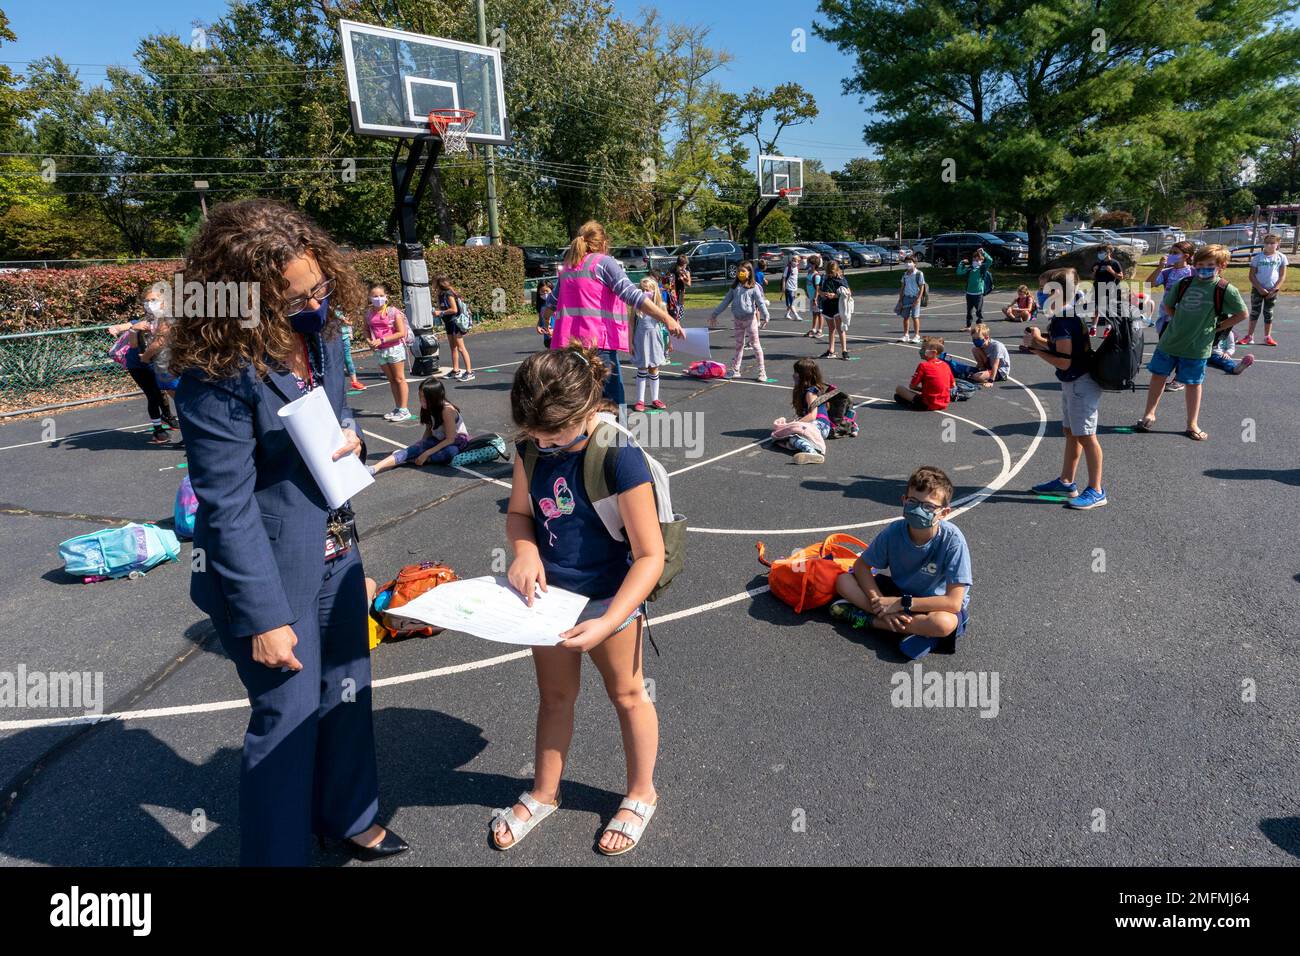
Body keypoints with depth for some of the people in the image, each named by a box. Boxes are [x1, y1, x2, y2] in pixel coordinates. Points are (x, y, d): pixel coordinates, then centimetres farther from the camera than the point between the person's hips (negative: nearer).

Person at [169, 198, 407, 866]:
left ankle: (347, 817, 45)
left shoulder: (319, 333, -3)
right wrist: (265, 618, -18)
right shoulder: (217, 374, -23)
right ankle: (276, 852, 33)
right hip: (270, 567, -7)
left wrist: (350, 439, -8)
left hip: (335, 551, 7)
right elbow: (227, 508, -21)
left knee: (347, 692, 21)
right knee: (288, 717, 7)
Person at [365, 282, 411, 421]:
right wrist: (369, 341, -5)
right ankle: (397, 408, 19)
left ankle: (404, 410, 3)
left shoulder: (393, 312, -12)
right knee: (391, 380, 12)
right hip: (379, 351, 5)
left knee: (399, 379, 0)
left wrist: (382, 340, -19)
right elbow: (367, 330, 17)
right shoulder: (369, 313, 4)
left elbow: (401, 333, -15)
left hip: (394, 348, -5)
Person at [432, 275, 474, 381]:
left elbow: (454, 309, -21)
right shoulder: (441, 295, 10)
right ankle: (456, 371, 22)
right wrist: (436, 312, -4)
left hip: (455, 322, -9)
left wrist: (440, 312, -17)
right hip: (449, 323, 9)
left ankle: (469, 372, -9)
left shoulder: (449, 294, -16)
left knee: (460, 348, -9)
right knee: (453, 347, 14)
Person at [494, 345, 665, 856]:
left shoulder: (619, 457, -27)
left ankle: (641, 795, 41)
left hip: (608, 598, -5)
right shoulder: (533, 448, -10)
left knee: (626, 694, 17)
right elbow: (518, 513, 6)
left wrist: (608, 623, -32)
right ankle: (543, 794, 44)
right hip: (549, 594, 5)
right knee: (554, 696, 21)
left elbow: (650, 555, -25)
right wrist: (526, 552, -16)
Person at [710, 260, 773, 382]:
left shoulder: (754, 287, -6)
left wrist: (766, 316, -27)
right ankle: (735, 370, 19)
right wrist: (715, 314, 9)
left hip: (750, 318, -4)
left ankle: (762, 371, 4)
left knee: (755, 344, 0)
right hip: (737, 319, 4)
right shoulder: (734, 287, 7)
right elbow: (725, 301, 10)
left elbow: (760, 302, -13)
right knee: (739, 345, 13)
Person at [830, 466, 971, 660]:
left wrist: (900, 603, -27)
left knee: (945, 623, -40)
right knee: (843, 581, -15)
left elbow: (954, 602, -29)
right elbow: (861, 565, -6)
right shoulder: (894, 531, -18)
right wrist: (880, 602, -23)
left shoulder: (952, 540, -28)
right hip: (899, 591, 4)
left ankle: (866, 619, -20)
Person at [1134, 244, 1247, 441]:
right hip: (1170, 341, 3)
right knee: (1158, 375, 10)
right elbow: (1167, 305, 13)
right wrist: (1180, 322, 4)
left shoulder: (1225, 289, -10)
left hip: (1198, 346, -3)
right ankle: (1149, 415, 25)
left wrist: (1216, 328, -4)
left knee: (1193, 383, 8)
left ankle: (1192, 424, 20)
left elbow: (1242, 314, -1)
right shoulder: (1184, 284, -2)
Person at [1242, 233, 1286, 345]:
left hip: (1272, 290, 1)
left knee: (1268, 313, 7)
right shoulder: (1257, 257, -4)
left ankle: (1267, 336, 12)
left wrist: (1274, 289, -11)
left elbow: (1282, 276, 0)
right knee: (1255, 312, 1)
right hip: (1257, 289, -1)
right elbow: (1252, 275, -5)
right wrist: (1260, 288, -13)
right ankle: (1249, 336, 2)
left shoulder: (1281, 257, -1)